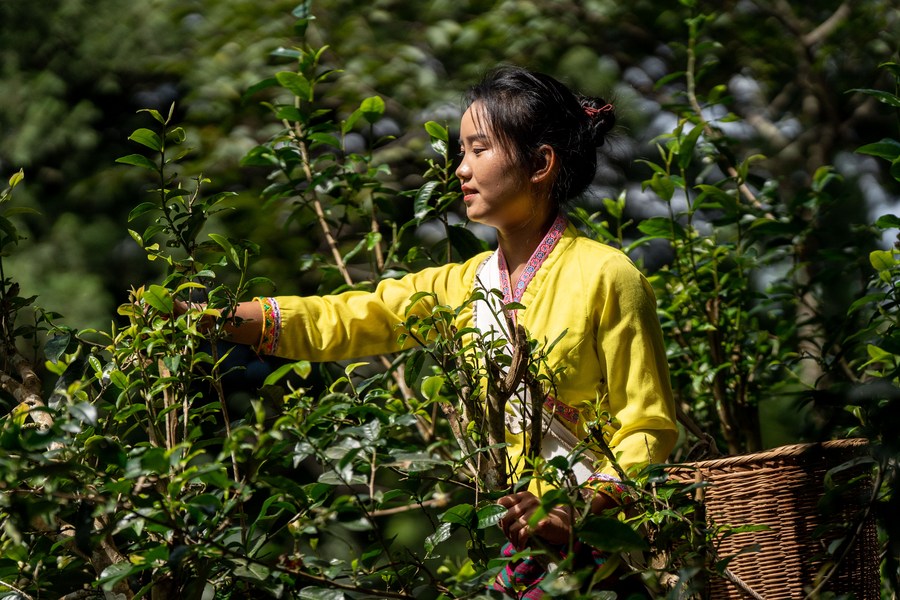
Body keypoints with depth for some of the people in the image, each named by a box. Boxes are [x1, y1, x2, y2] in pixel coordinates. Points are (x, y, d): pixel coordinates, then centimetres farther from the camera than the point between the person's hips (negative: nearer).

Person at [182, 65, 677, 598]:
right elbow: (346, 320, 7)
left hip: (594, 543, -5)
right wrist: (213, 319, -3)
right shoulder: (466, 284, 11)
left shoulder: (605, 278, -8)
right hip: (509, 544, 5)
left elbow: (650, 428, -9)